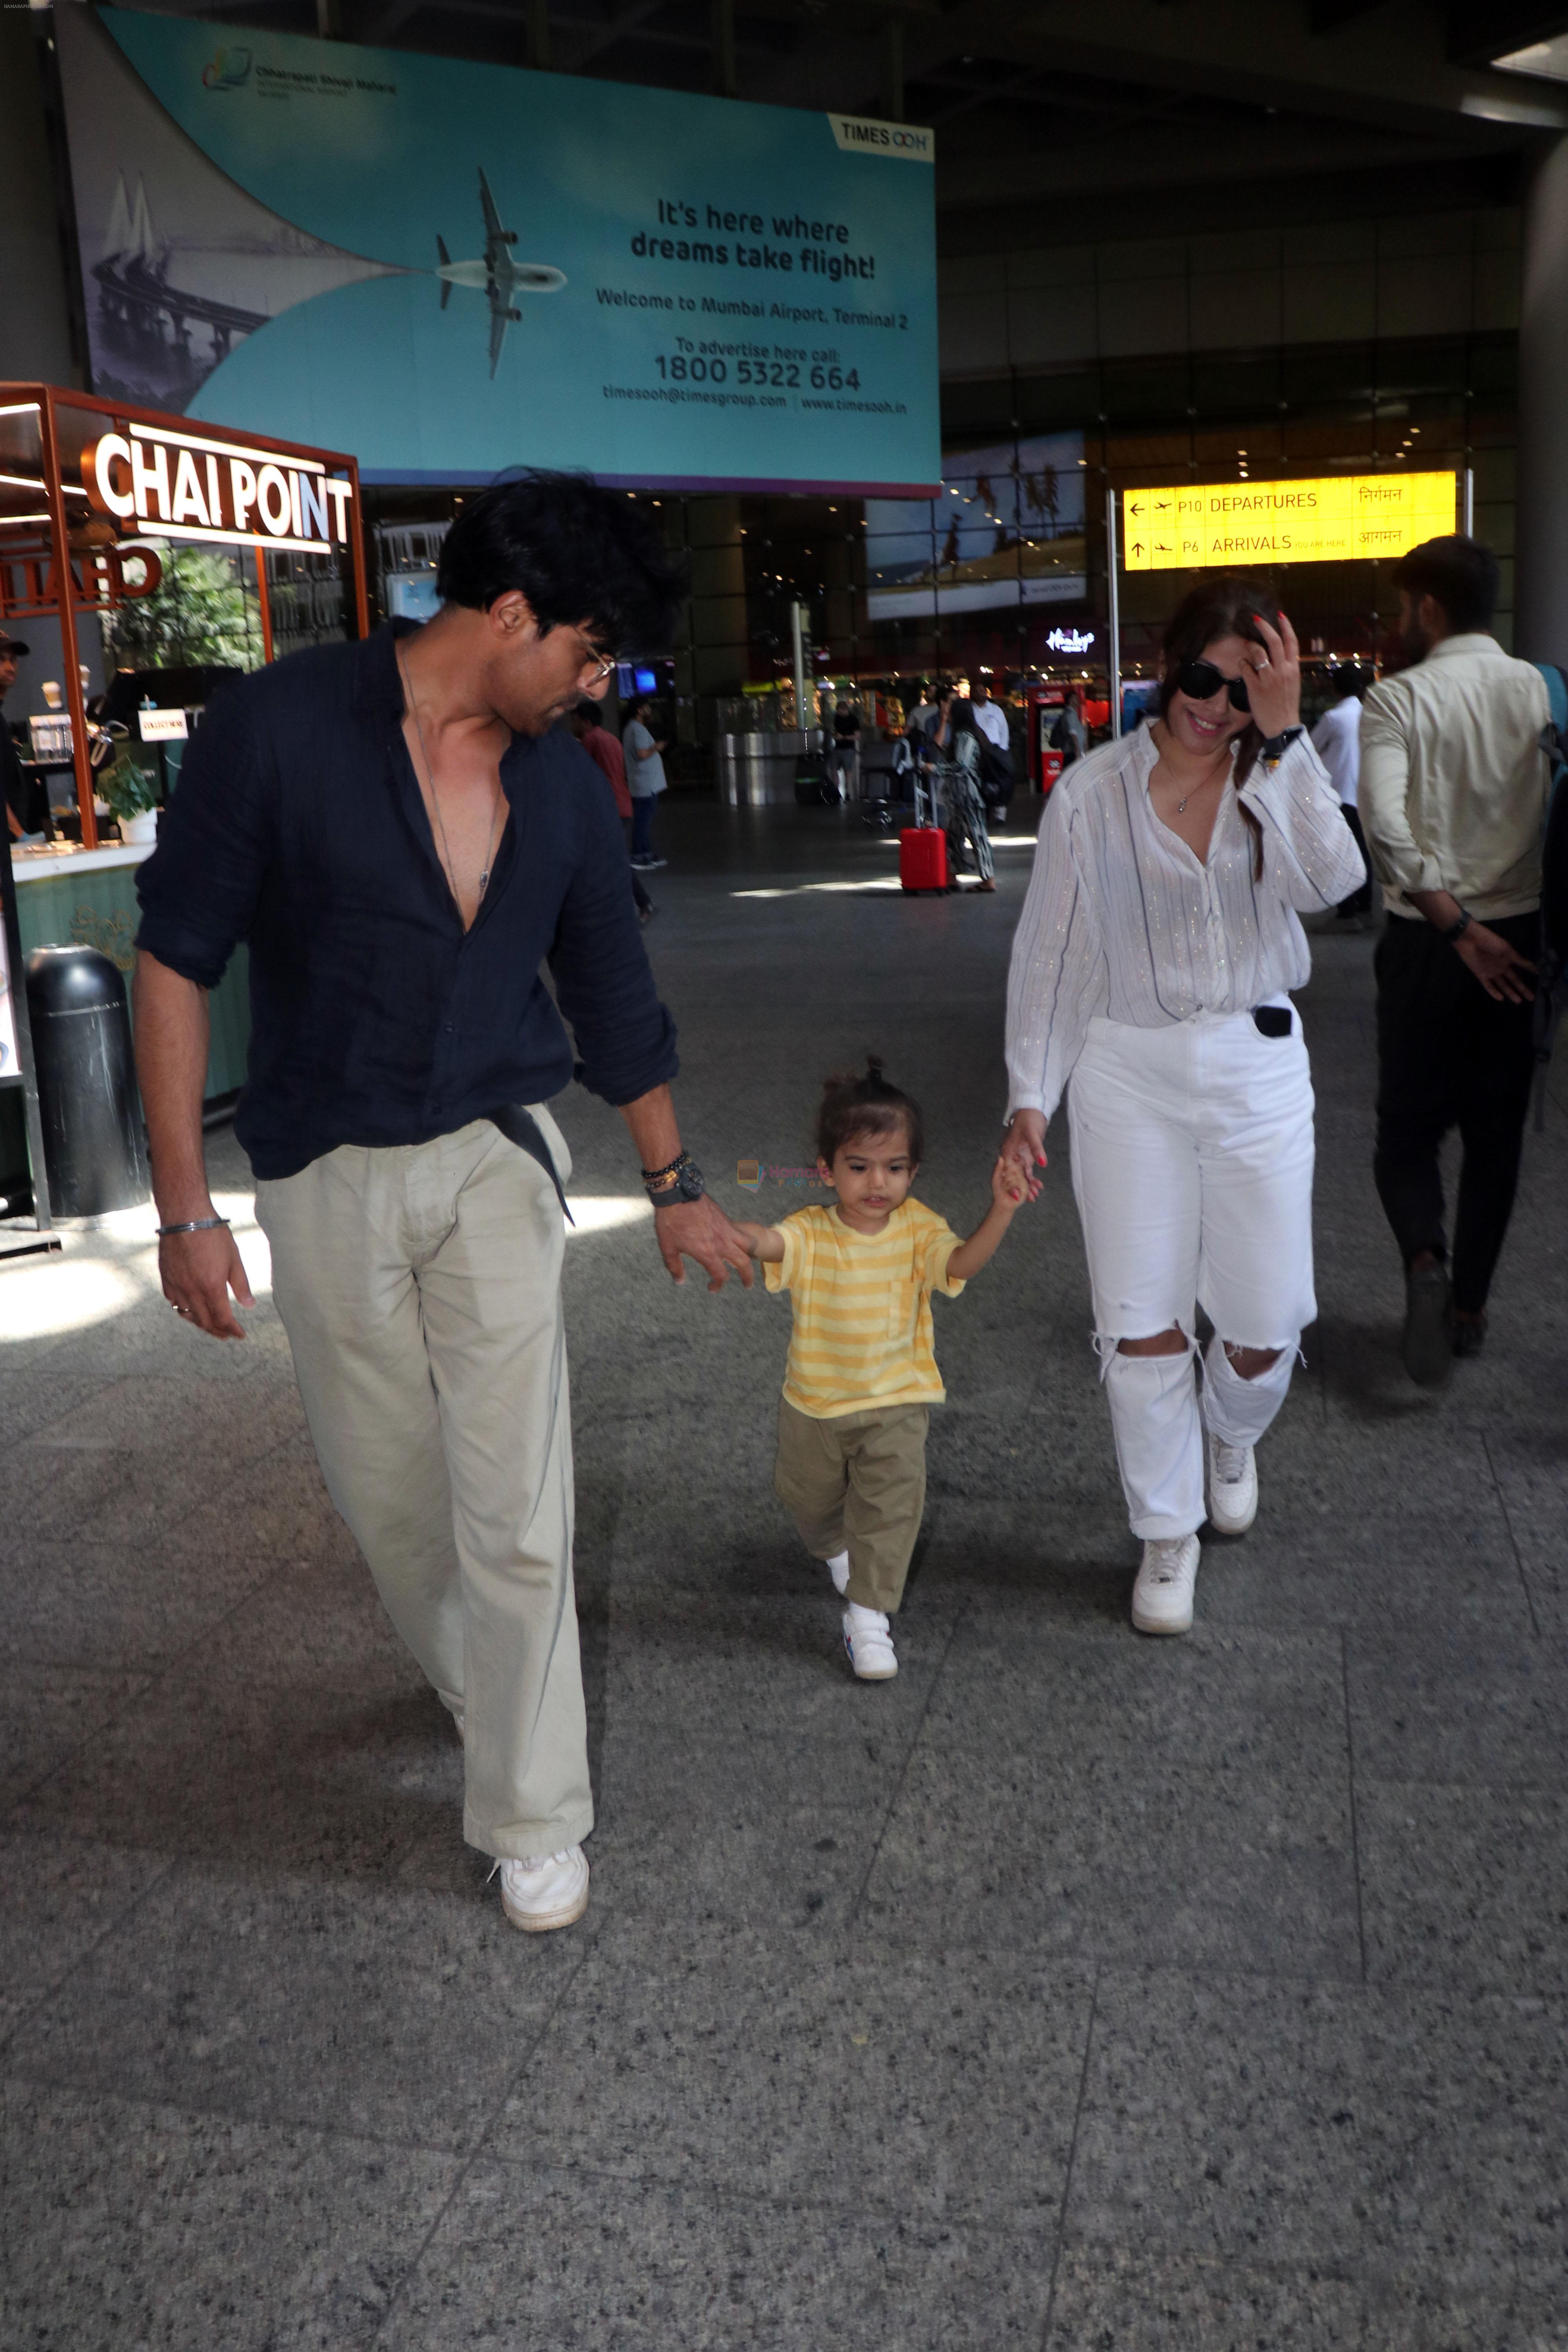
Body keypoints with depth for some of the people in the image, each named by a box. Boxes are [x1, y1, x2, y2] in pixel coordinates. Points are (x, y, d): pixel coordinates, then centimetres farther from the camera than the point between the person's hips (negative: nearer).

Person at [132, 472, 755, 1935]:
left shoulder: (561, 787, 1)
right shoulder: (279, 728, -12)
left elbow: (615, 1000, 13)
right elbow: (175, 961, -8)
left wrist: (673, 1186, 22)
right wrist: (184, 1208, -10)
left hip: (494, 1165, 2)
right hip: (327, 1175, -1)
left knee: (518, 1516, -2)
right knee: (386, 1493, 13)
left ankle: (532, 1814, 16)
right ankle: (474, 1686, 43)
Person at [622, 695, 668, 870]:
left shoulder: (631, 728, 18)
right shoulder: (638, 730, -16)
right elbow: (642, 754, -26)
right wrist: (657, 747, -10)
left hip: (645, 784, 11)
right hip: (646, 784, -11)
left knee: (645, 820, 15)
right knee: (643, 819, -8)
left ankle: (647, 855, 21)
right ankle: (638, 857, -6)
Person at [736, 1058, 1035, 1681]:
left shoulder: (918, 1229, -13)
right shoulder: (810, 1234, -17)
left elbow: (964, 1262, -30)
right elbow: (770, 1241, -37)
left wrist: (1001, 1212, -47)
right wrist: (729, 1233, -61)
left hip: (895, 1402, -1)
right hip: (813, 1403, 2)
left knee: (892, 1503, -12)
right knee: (809, 1500, 22)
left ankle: (869, 1616, 0)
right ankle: (837, 1550, 55)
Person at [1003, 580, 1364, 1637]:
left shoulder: (1281, 772, 2)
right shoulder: (1095, 791, -2)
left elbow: (1330, 881, -18)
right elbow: (1050, 949, 2)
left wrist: (1280, 736, -22)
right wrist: (1030, 1095, -1)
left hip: (1258, 1068, 1)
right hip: (1130, 1074, -1)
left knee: (1265, 1323, 6)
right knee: (1142, 1323, 1)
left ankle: (1231, 1433, 42)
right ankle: (1169, 1534, 21)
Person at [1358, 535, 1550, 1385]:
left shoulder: (1397, 700, -6)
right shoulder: (1544, 692, 1)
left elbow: (1386, 826, -20)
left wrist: (1457, 927, -17)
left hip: (1428, 936, -2)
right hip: (1522, 933, 2)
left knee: (1409, 1126, 9)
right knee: (1497, 1131, 13)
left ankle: (1426, 1261, -17)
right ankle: (1469, 1307, 21)